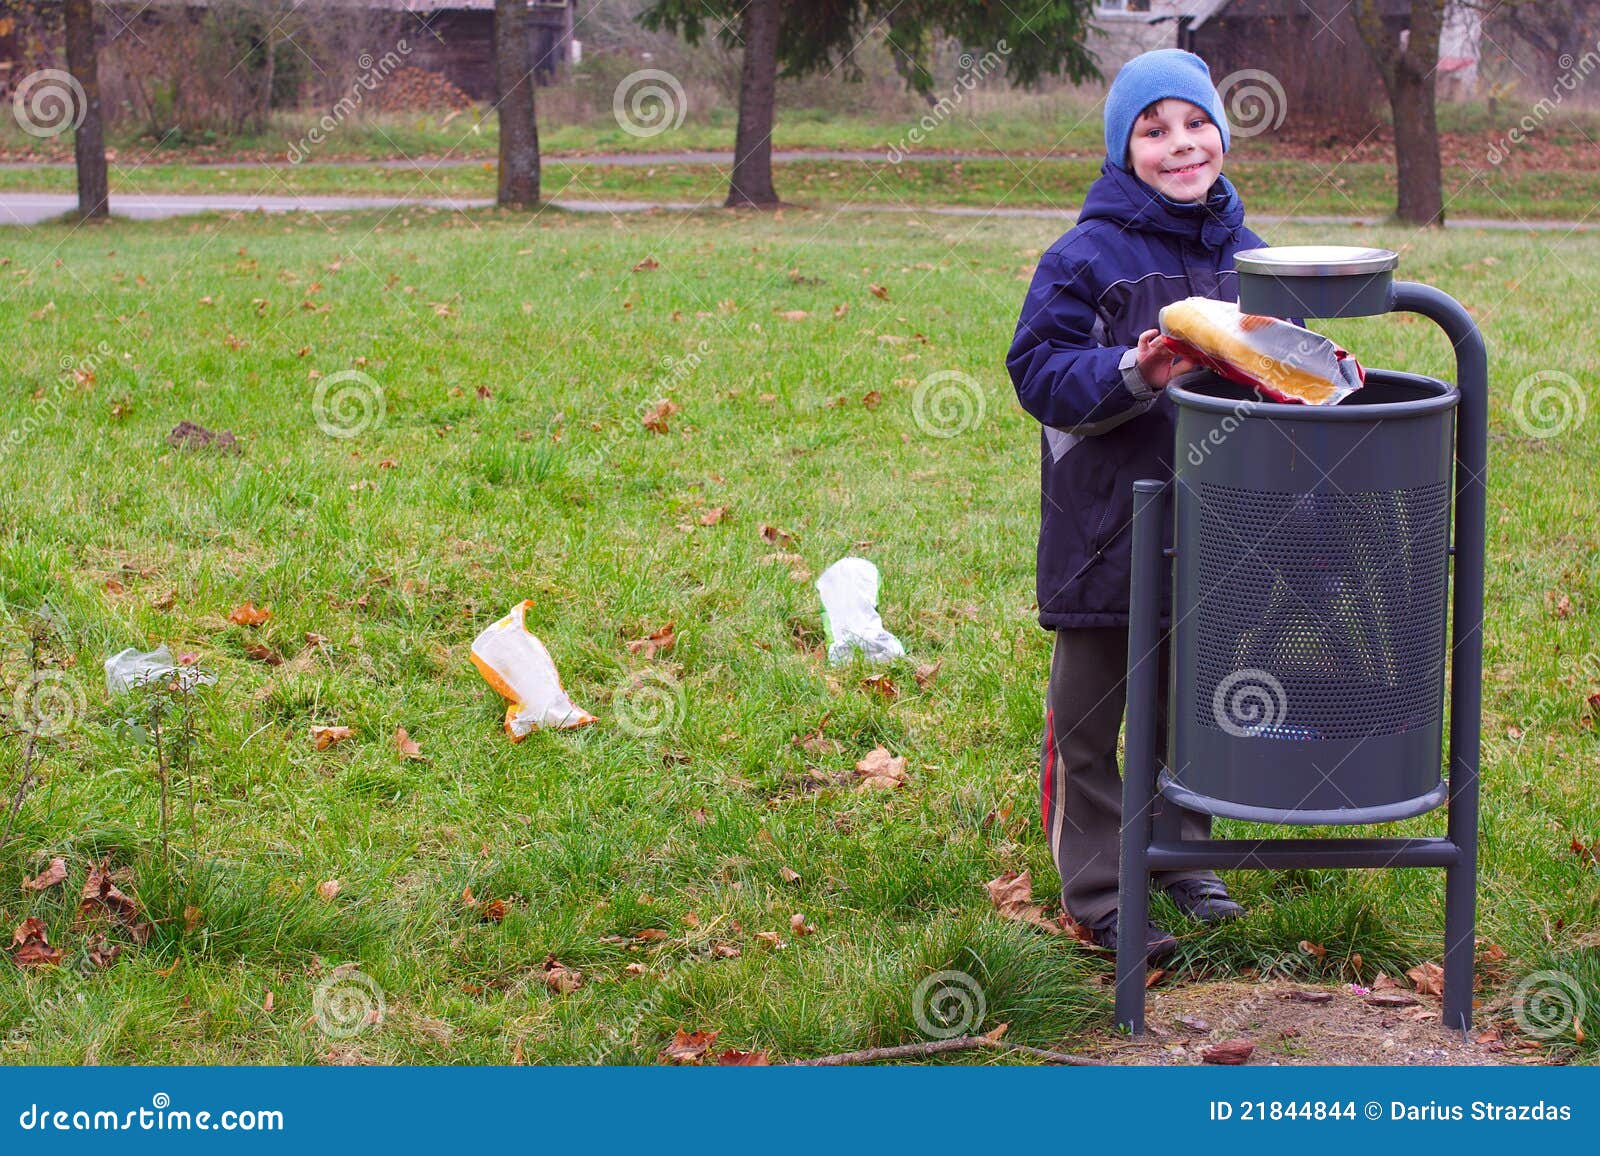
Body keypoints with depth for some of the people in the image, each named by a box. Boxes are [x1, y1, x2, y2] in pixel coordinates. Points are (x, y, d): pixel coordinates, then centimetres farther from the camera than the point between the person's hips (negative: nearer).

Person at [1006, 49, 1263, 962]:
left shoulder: (1244, 251, 7)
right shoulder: (1089, 255, -10)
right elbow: (1037, 370, -13)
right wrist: (1133, 373, -26)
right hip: (1109, 519, -5)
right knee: (1092, 713, 3)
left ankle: (1181, 857, 34)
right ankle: (1098, 892, 13)